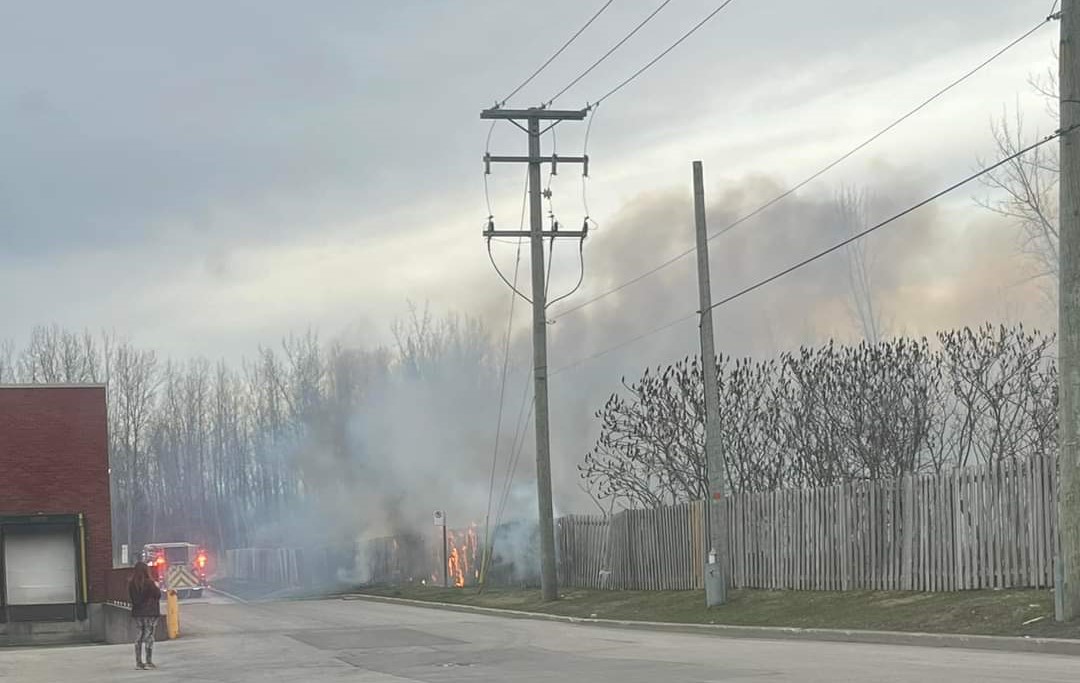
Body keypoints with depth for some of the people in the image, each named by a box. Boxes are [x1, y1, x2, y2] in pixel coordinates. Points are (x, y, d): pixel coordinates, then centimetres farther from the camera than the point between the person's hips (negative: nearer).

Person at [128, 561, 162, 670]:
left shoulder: (131, 584, 1)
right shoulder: (148, 583, -14)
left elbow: (131, 597, 9)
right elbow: (158, 595, -7)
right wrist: (157, 587, 12)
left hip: (137, 612, 5)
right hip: (150, 612, -5)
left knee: (140, 635, 13)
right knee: (149, 636, 0)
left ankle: (138, 662, 12)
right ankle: (149, 662, -2)